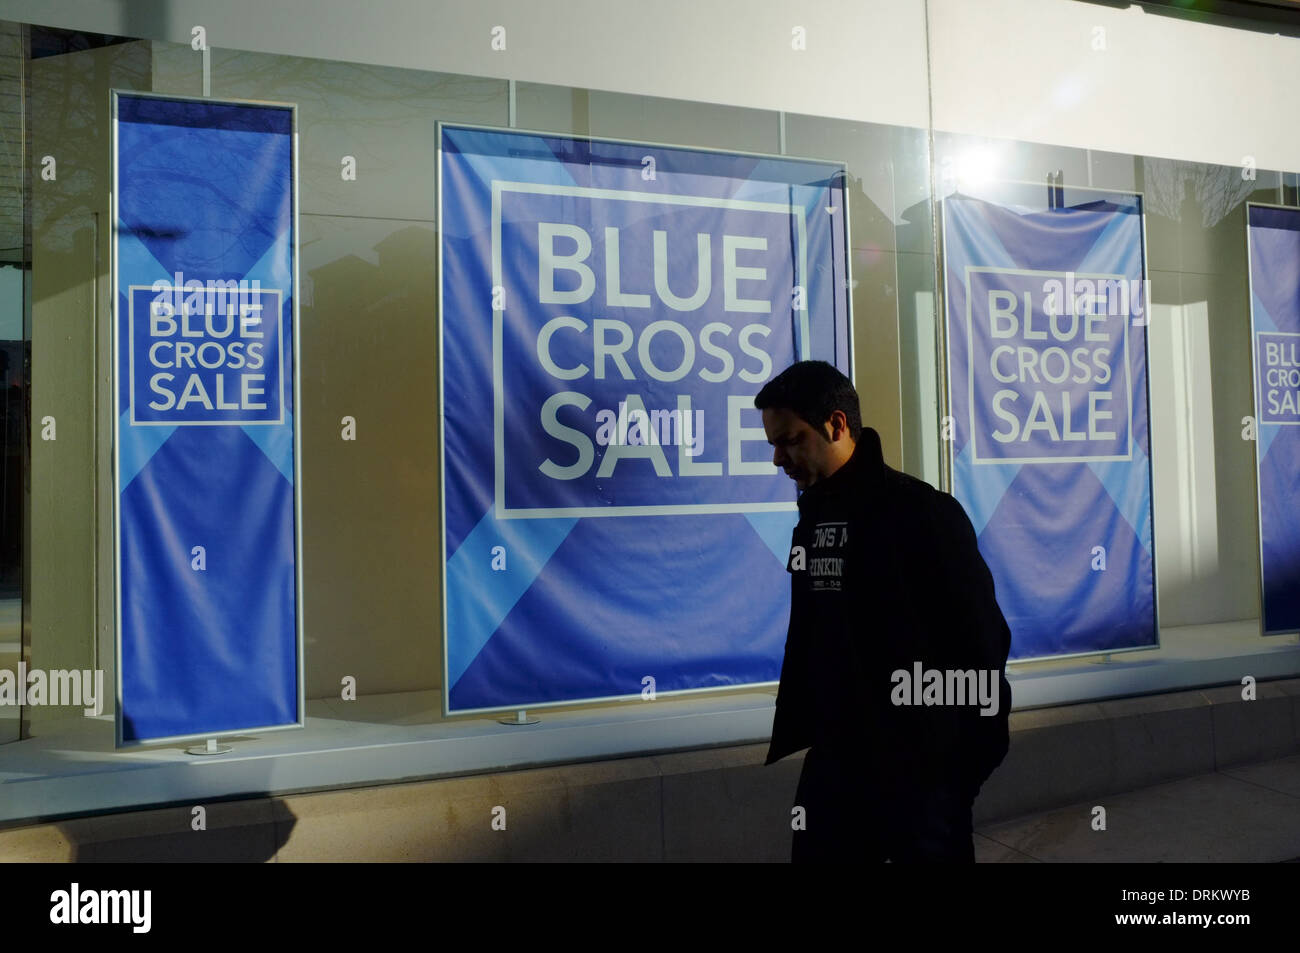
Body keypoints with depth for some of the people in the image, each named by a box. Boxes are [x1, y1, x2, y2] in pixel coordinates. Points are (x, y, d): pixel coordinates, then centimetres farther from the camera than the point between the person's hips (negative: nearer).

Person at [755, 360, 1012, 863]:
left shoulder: (920, 511, -14)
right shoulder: (812, 517, 8)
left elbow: (980, 637, -14)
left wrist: (973, 758, -13)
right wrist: (790, 736, 13)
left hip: (920, 766, -7)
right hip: (833, 761, 7)